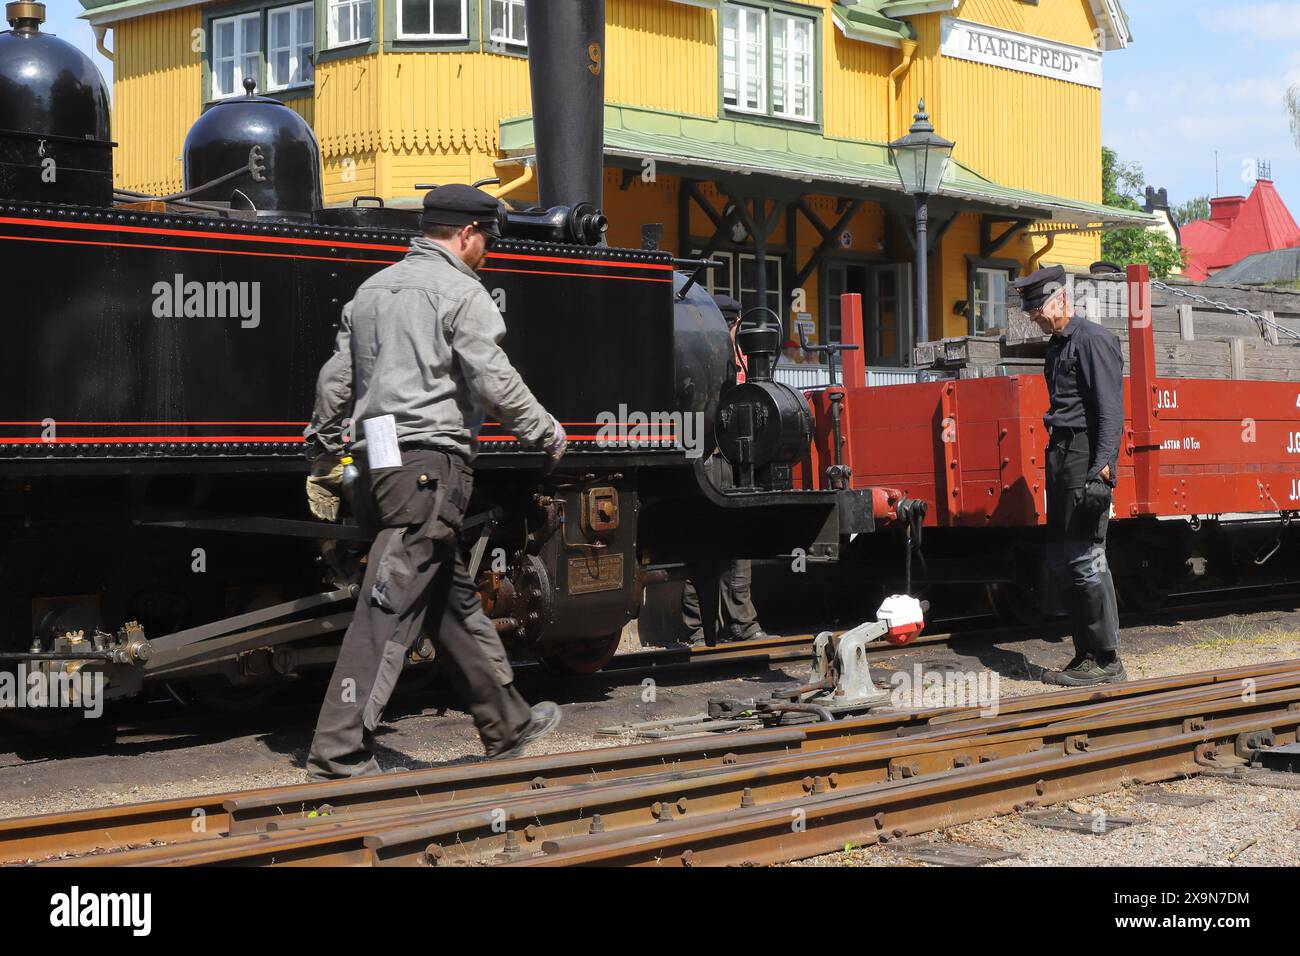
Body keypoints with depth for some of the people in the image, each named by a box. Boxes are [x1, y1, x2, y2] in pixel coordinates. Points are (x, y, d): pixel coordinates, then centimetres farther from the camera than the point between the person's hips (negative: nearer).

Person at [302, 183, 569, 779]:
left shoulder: (372, 289, 18)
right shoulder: (461, 292, -5)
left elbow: (334, 382, 20)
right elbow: (495, 384, -10)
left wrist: (323, 462, 27)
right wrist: (548, 435, 4)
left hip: (377, 462, 9)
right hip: (431, 464, -9)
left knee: (454, 600, 17)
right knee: (389, 609, -11)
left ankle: (508, 728, 29)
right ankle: (339, 758, -15)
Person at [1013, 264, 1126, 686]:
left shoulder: (1093, 340, -8)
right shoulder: (1057, 346, 20)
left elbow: (1110, 410, -15)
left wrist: (1102, 466, -24)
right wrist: (1056, 462, 16)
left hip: (1086, 455, -10)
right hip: (1060, 455, 10)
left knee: (1085, 558, -10)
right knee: (1061, 560, 10)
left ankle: (1106, 661, -5)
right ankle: (1085, 655, 15)